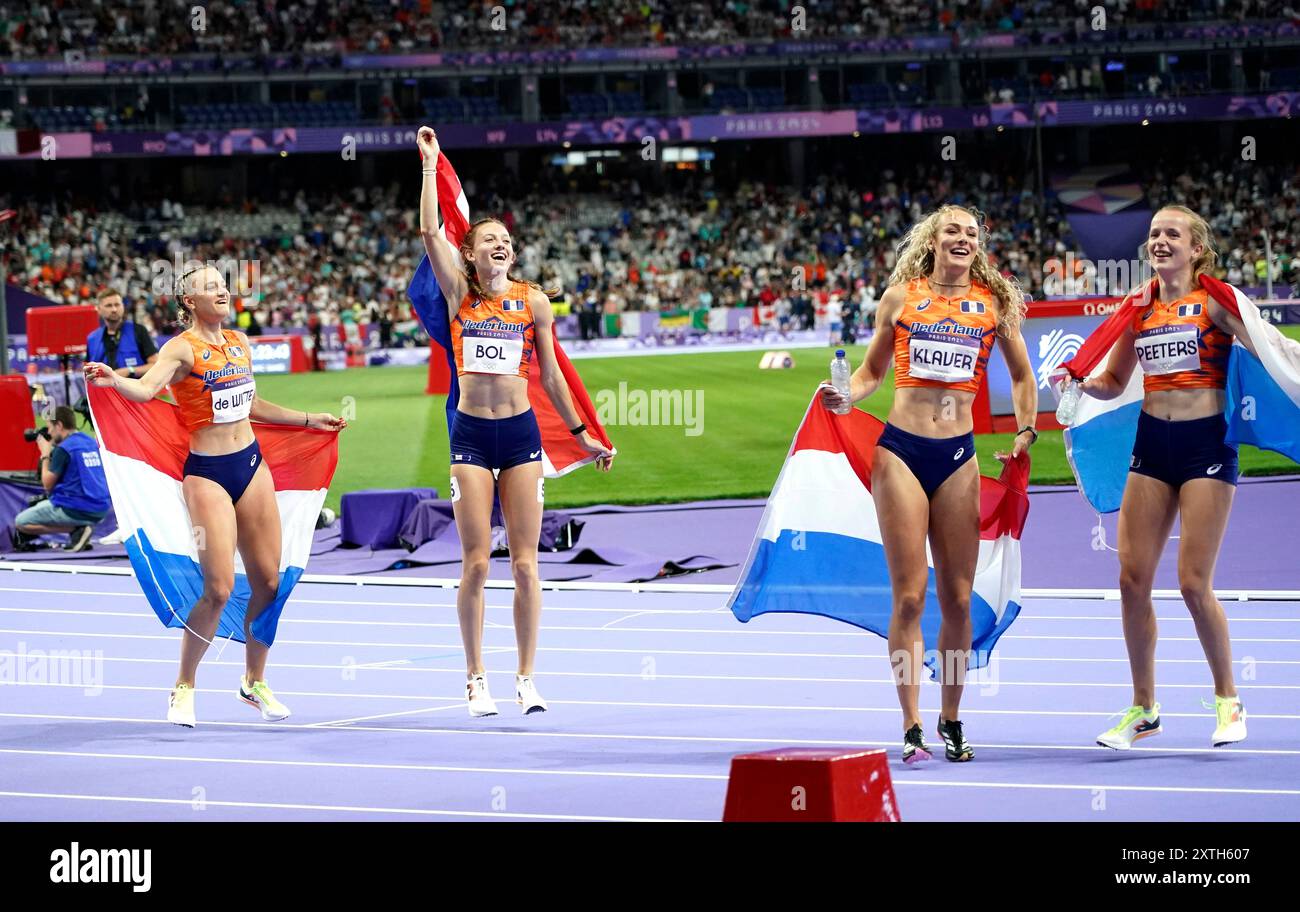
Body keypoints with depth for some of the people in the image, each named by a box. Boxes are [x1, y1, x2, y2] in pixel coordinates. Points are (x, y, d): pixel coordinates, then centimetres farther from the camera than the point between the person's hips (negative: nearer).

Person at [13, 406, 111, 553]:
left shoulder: (63, 449, -13)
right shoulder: (91, 442, 11)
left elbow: (48, 485, -7)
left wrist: (45, 455, 4)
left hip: (76, 510, -8)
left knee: (20, 523, 3)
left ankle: (76, 530, -11)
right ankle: (79, 529, 6)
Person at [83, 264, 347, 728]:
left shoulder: (239, 342, 11)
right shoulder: (183, 348, -10)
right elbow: (146, 387, -27)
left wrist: (309, 420, 31)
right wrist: (112, 380, -48)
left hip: (251, 464, 6)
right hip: (206, 473, -6)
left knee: (269, 581, 6)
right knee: (218, 588, -11)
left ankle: (255, 681, 23)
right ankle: (183, 689, 6)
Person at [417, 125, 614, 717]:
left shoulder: (534, 301, 4)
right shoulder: (459, 295, 2)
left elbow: (550, 375, 10)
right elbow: (430, 231, -8)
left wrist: (582, 436, 12)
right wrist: (430, 163, -9)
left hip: (521, 433, 1)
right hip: (471, 434, -1)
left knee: (525, 563, 0)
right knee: (476, 562, -2)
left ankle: (526, 679, 6)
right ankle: (476, 680, 6)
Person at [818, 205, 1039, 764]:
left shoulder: (994, 301, 7)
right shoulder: (901, 296, 5)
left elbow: (1021, 375, 17)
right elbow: (872, 370, 15)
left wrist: (1026, 432, 5)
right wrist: (844, 397, -4)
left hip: (958, 456, 2)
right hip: (901, 450, -1)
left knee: (957, 599, 4)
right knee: (909, 596, -5)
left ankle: (951, 720, 18)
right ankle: (912, 728, -2)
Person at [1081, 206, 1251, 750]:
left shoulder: (1213, 300, -5)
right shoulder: (1139, 307, 9)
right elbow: (1114, 382, 18)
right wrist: (1083, 382, -2)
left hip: (1206, 443, -5)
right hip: (1152, 442, 5)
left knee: (1194, 583, -8)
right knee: (1133, 578, -1)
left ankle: (1228, 700, 11)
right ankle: (1143, 709, 12)